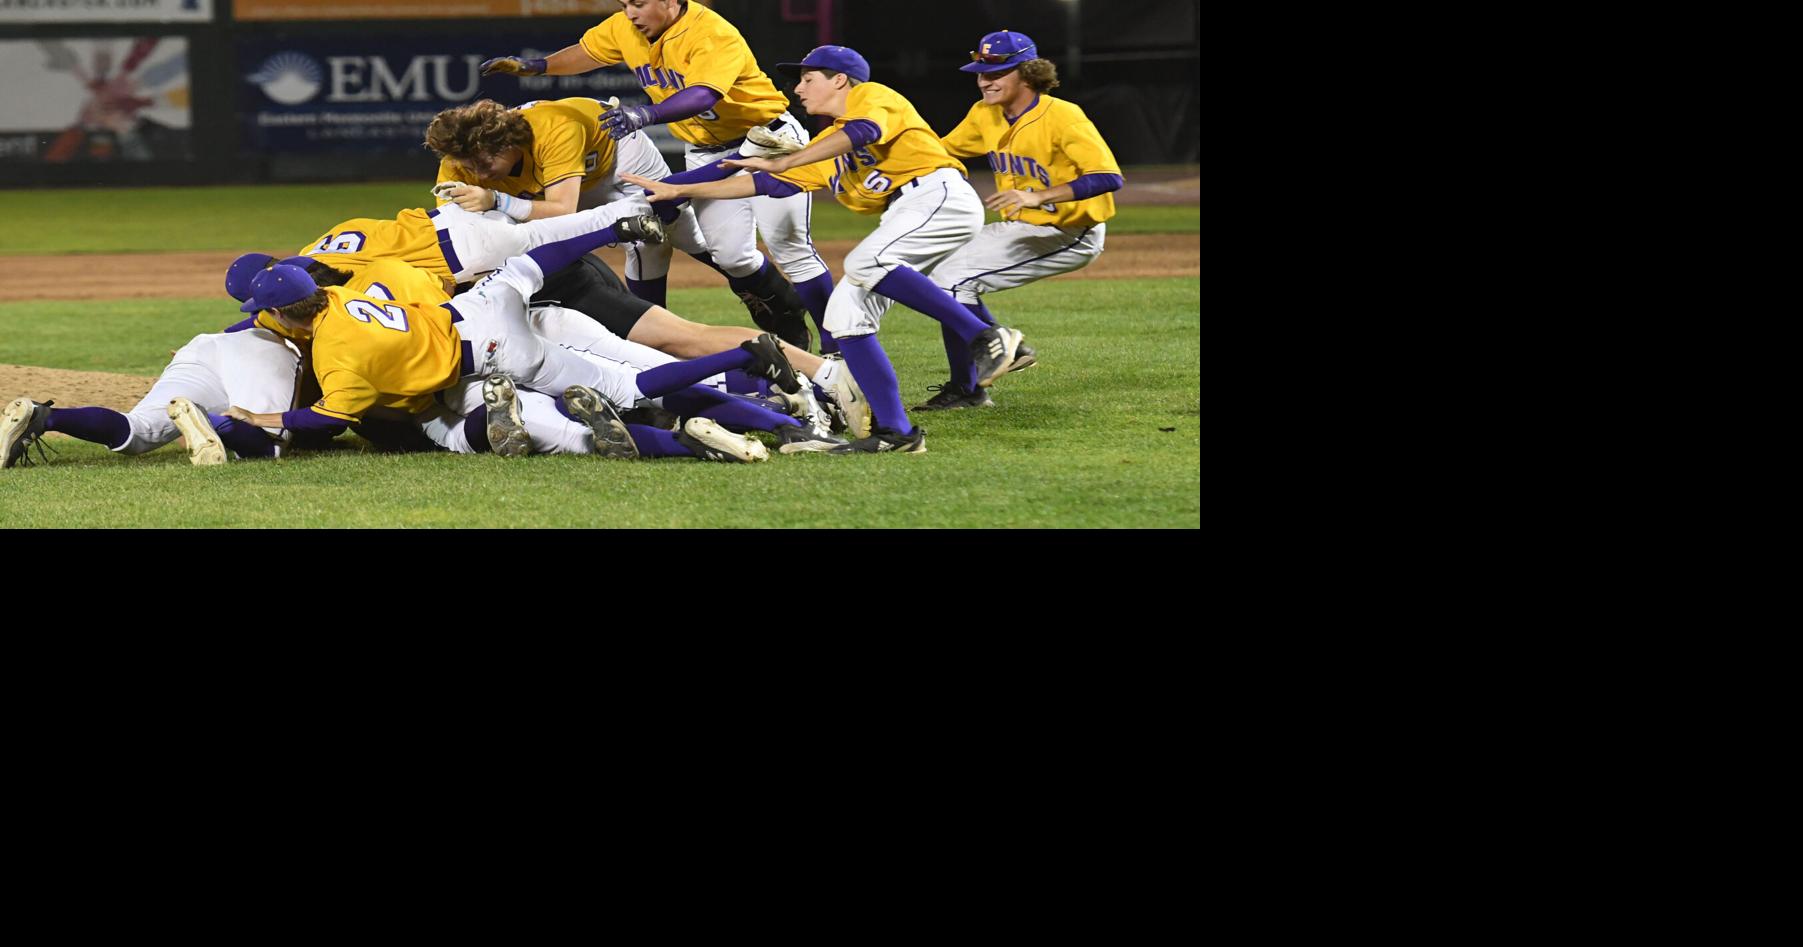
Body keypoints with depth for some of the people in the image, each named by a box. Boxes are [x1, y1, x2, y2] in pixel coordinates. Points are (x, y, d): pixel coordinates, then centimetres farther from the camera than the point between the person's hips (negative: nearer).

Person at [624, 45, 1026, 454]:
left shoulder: (873, 96, 3)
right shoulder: (826, 147, 28)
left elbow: (863, 131, -20)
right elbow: (766, 184, 28)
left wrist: (782, 162, -24)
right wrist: (679, 191, 26)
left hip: (941, 193, -9)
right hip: (904, 213, 9)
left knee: (864, 264, -32)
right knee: (844, 312, -2)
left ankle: (983, 336, -34)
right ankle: (895, 431, -6)